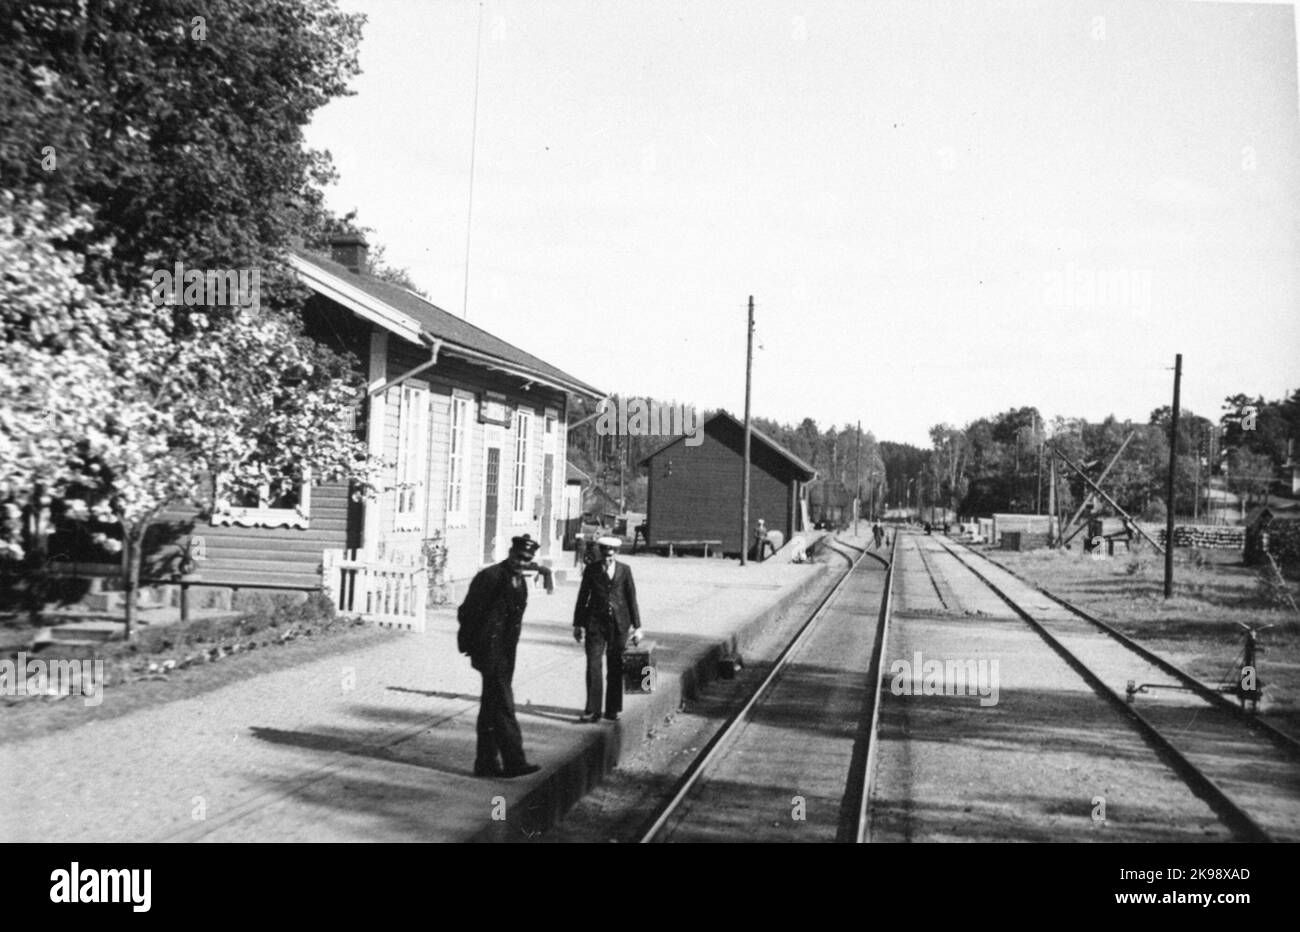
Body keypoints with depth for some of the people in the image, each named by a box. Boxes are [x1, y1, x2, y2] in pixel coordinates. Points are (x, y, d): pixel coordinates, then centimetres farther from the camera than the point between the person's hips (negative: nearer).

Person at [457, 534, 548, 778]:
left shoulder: (520, 582, 12)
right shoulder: (490, 576, -13)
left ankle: (486, 762, 20)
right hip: (489, 650, -8)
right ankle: (514, 761, -8)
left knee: (491, 707, 13)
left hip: (505, 653, 8)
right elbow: (468, 611, -11)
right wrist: (470, 644, -8)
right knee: (502, 705, -9)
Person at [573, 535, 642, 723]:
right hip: (595, 623, -1)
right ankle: (592, 710, -5)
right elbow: (582, 598, 7)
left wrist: (637, 626, 4)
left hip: (619, 624, 1)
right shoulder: (591, 570, 2)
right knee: (593, 666, -7)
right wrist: (578, 624, 5)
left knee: (615, 668, 6)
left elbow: (631, 598, 6)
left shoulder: (624, 570, 3)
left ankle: (612, 710, 16)